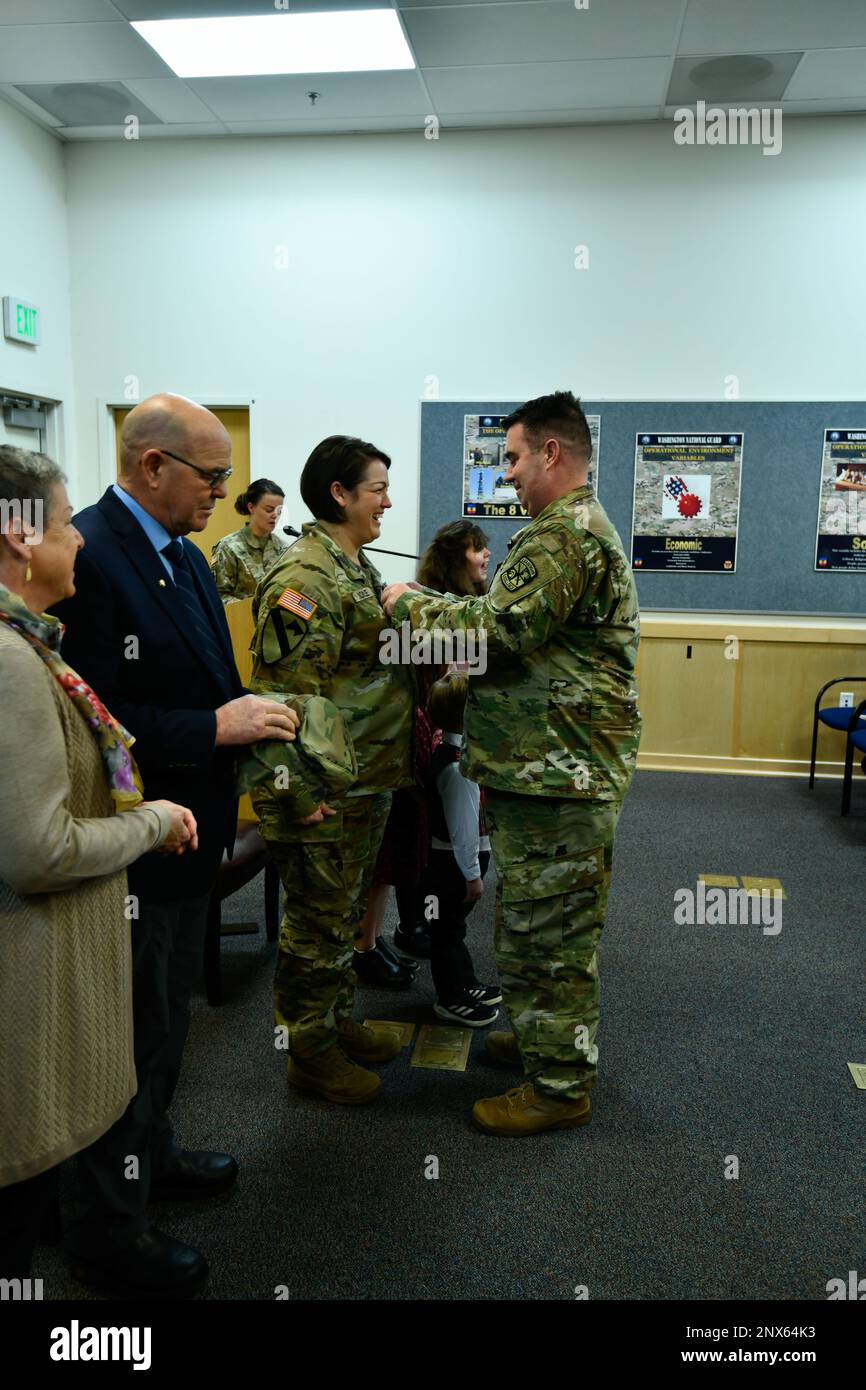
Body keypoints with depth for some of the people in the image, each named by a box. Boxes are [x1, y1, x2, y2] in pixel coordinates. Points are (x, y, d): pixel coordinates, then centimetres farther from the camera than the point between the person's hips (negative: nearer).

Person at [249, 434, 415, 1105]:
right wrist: (302, 788, -25)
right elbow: (288, 690, -24)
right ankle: (311, 1051, 23)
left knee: (346, 912, 22)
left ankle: (340, 1022, 39)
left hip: (369, 780, 10)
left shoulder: (356, 567, 15)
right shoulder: (305, 576, -19)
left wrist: (411, 720, 22)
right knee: (318, 923, 6)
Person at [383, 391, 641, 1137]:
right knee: (540, 920, 21)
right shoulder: (582, 527, 19)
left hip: (559, 771, -11)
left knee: (549, 929, 1)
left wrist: (410, 602, -9)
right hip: (557, 763, 11)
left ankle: (559, 1084, 15)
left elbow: (498, 631, -23)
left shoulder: (565, 534, -17)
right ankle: (544, 1038, 37)